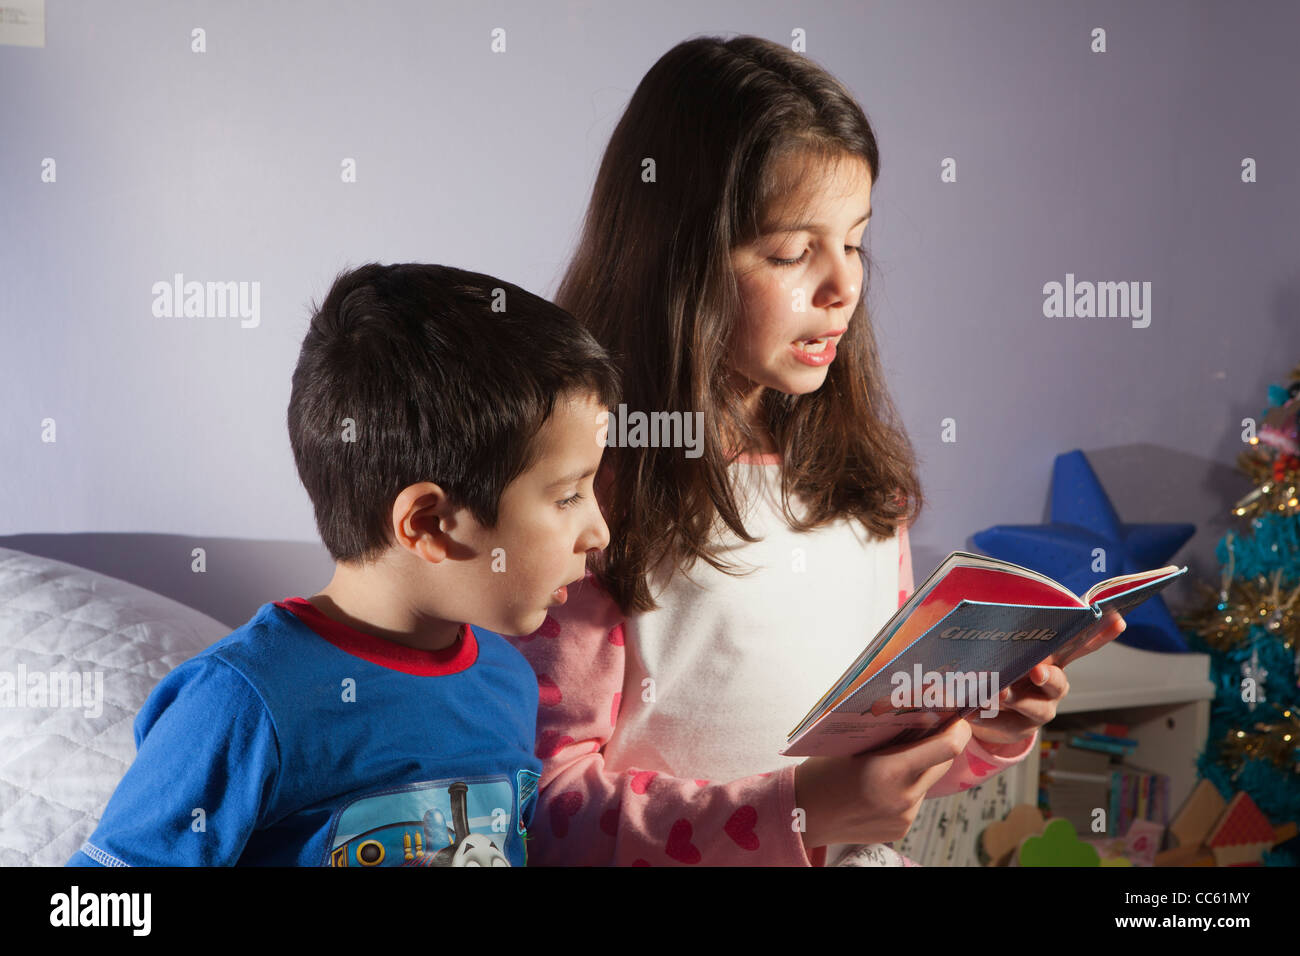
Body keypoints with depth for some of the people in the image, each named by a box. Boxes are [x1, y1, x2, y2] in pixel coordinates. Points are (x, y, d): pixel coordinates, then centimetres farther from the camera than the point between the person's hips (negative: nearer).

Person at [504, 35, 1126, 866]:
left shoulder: (855, 462, 7)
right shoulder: (588, 486, -13)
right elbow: (554, 800, -12)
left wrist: (979, 730, -2)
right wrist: (798, 811, -20)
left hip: (862, 845, 5)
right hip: (687, 856, -5)